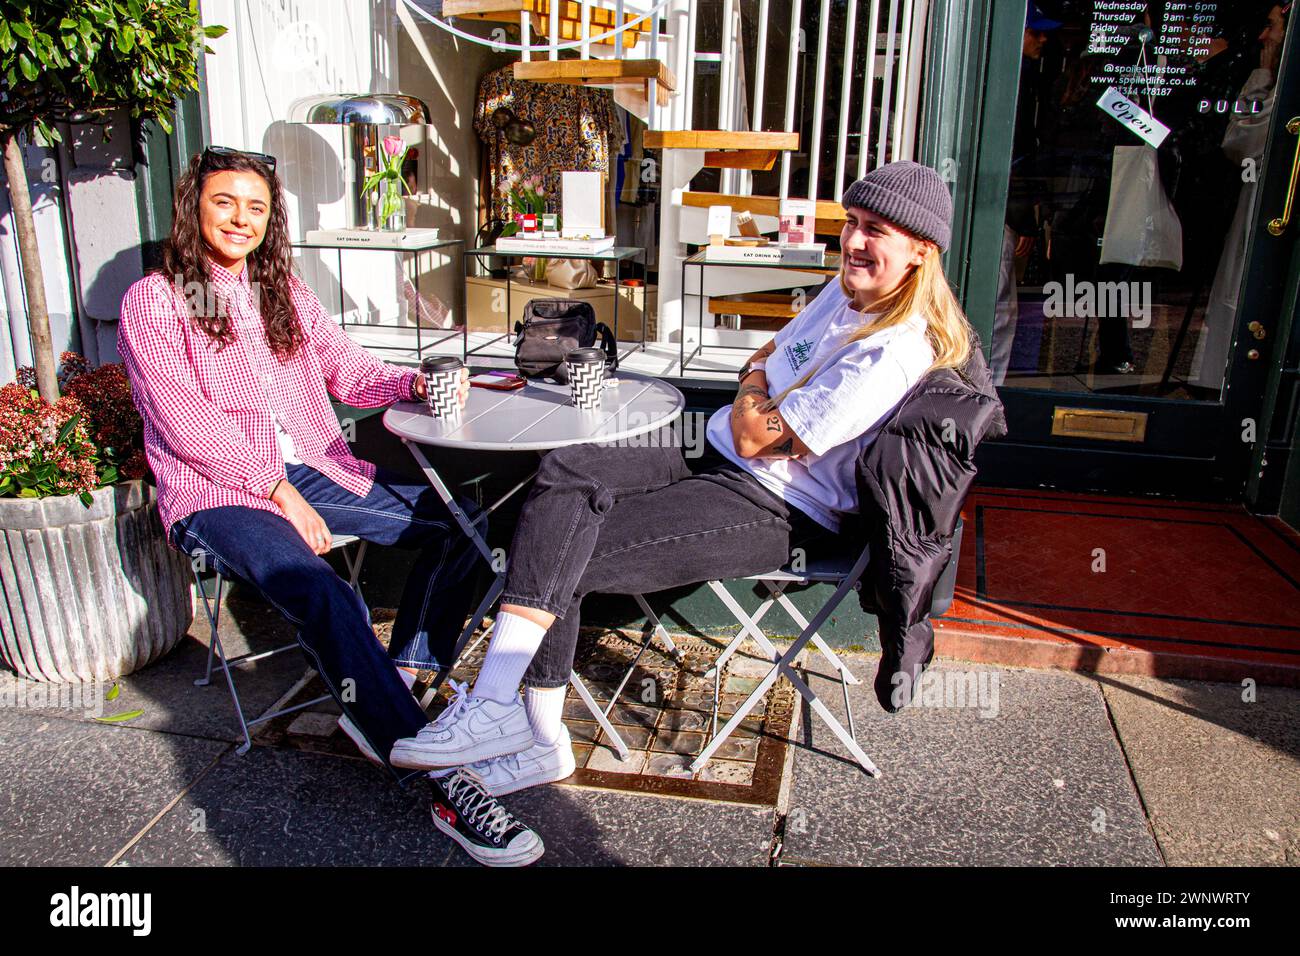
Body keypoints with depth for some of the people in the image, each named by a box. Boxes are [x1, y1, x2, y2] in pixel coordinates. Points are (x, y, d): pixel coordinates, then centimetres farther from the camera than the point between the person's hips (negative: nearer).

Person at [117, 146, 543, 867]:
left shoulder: (285, 292, 18)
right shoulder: (152, 301, 0)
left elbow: (349, 372, 13)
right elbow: (187, 423, -10)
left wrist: (411, 383, -8)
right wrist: (278, 491, -16)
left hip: (313, 471, 7)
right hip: (218, 492, -6)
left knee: (455, 518, -10)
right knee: (323, 594, -33)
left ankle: (389, 690, -7)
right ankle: (441, 785, -32)